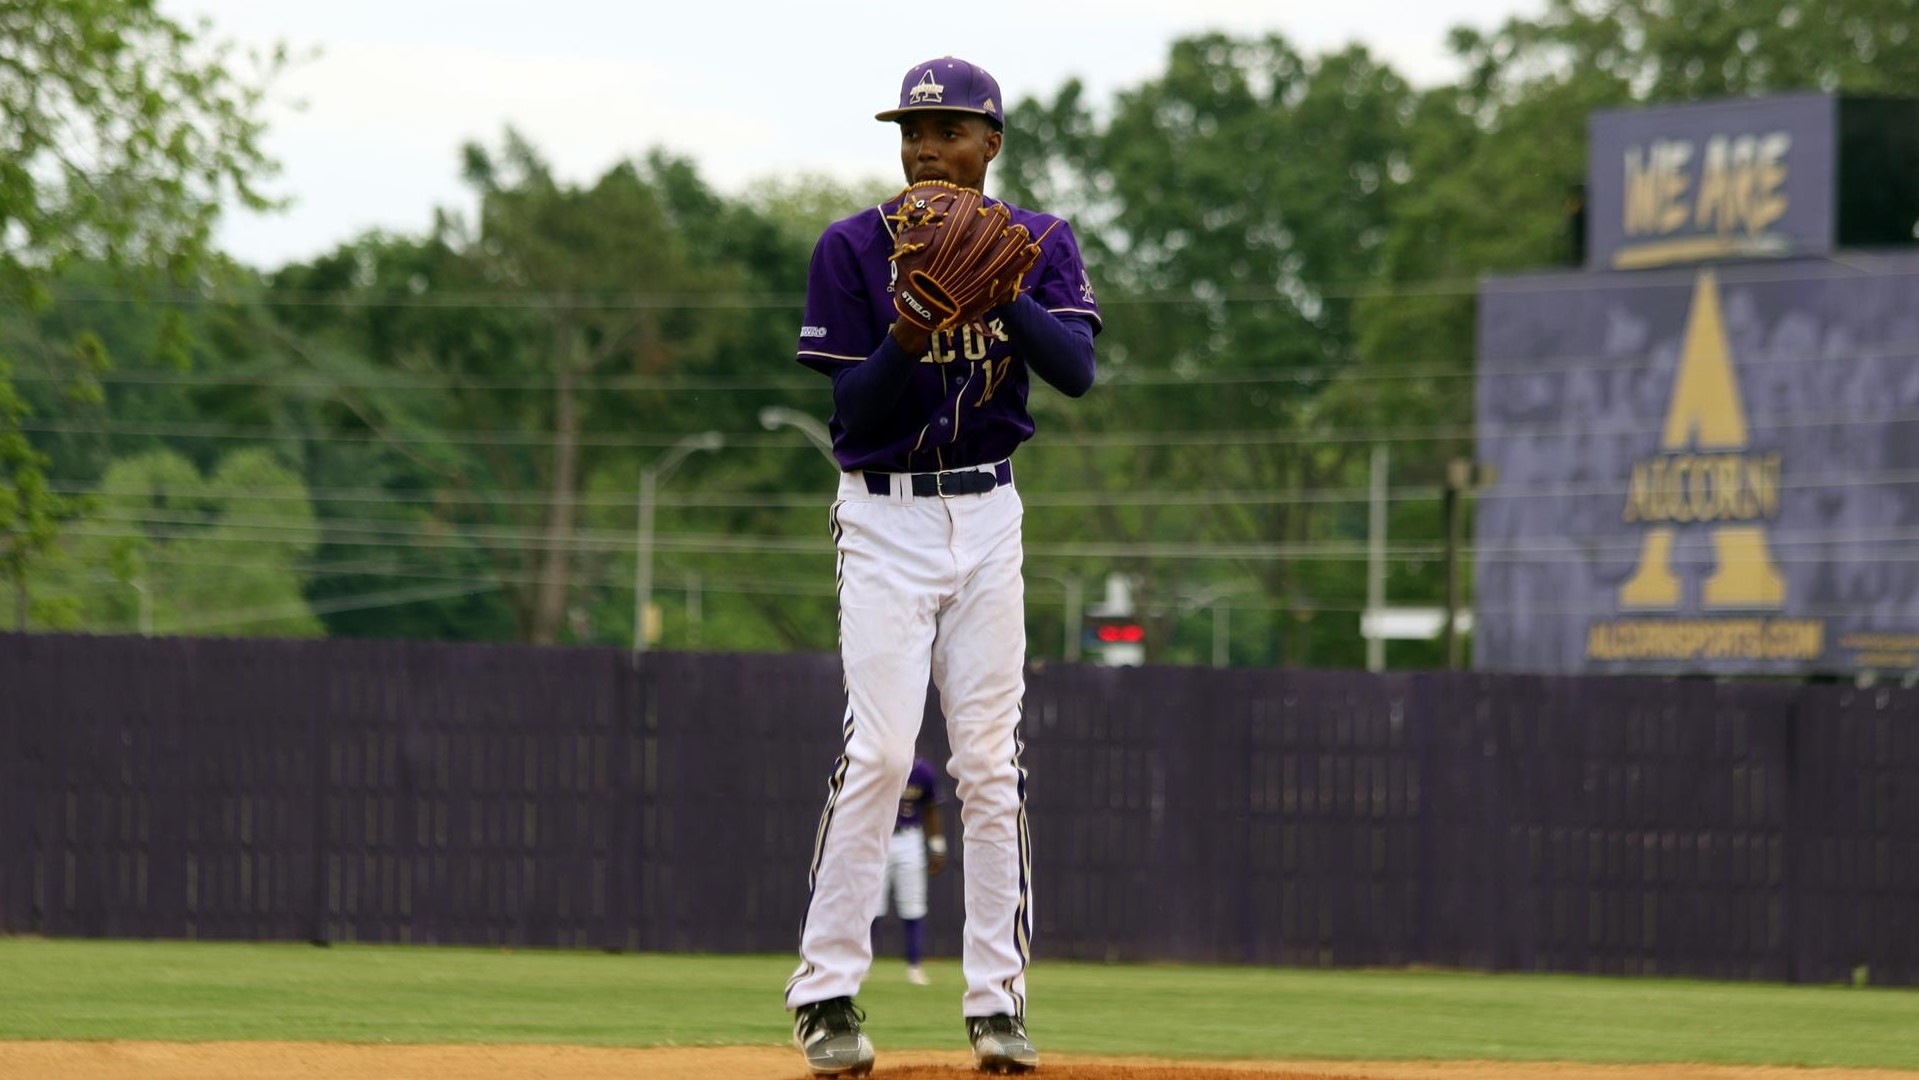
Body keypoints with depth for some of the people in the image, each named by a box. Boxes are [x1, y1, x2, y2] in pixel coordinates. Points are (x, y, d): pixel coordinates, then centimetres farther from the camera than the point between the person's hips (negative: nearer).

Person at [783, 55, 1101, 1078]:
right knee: (879, 752, -12)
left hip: (988, 515, 3)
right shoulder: (852, 249, -6)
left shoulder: (1038, 244, 2)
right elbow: (851, 409, -10)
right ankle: (825, 993, -7)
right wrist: (907, 340, -28)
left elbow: (1075, 368, -14)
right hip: (886, 519, -3)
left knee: (991, 760, 3)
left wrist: (1001, 295, -30)